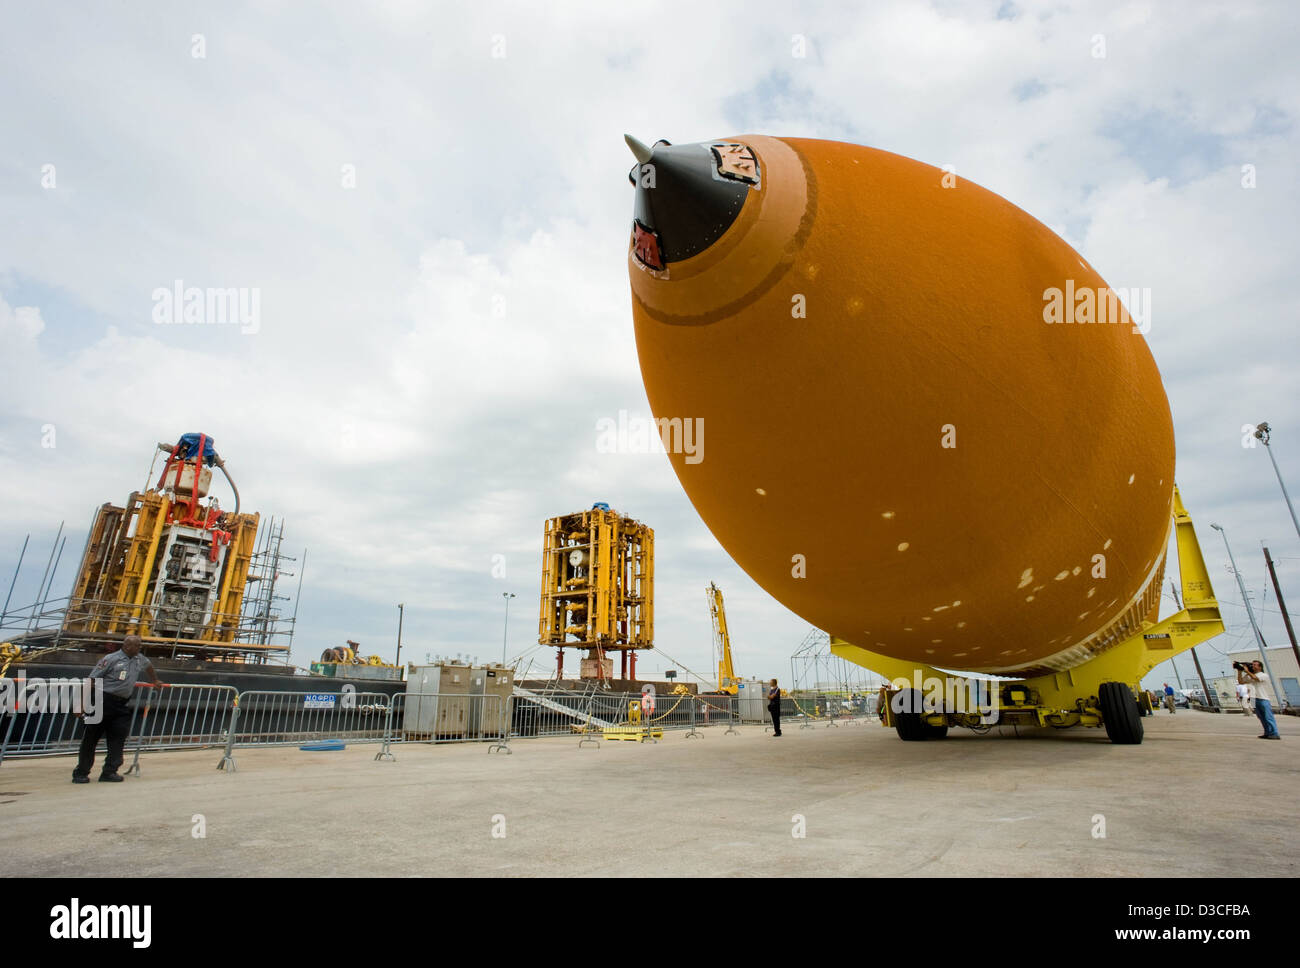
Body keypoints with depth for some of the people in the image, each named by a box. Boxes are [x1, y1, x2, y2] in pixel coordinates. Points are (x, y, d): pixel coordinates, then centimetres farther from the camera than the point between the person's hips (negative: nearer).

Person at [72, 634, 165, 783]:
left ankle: (110, 772, 7)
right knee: (91, 738, 4)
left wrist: (155, 681, 46)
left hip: (122, 705, 6)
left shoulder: (139, 659, 11)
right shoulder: (110, 659, -10)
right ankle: (81, 773, 14)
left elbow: (149, 666, 34)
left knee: (118, 738, 2)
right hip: (103, 702, -6)